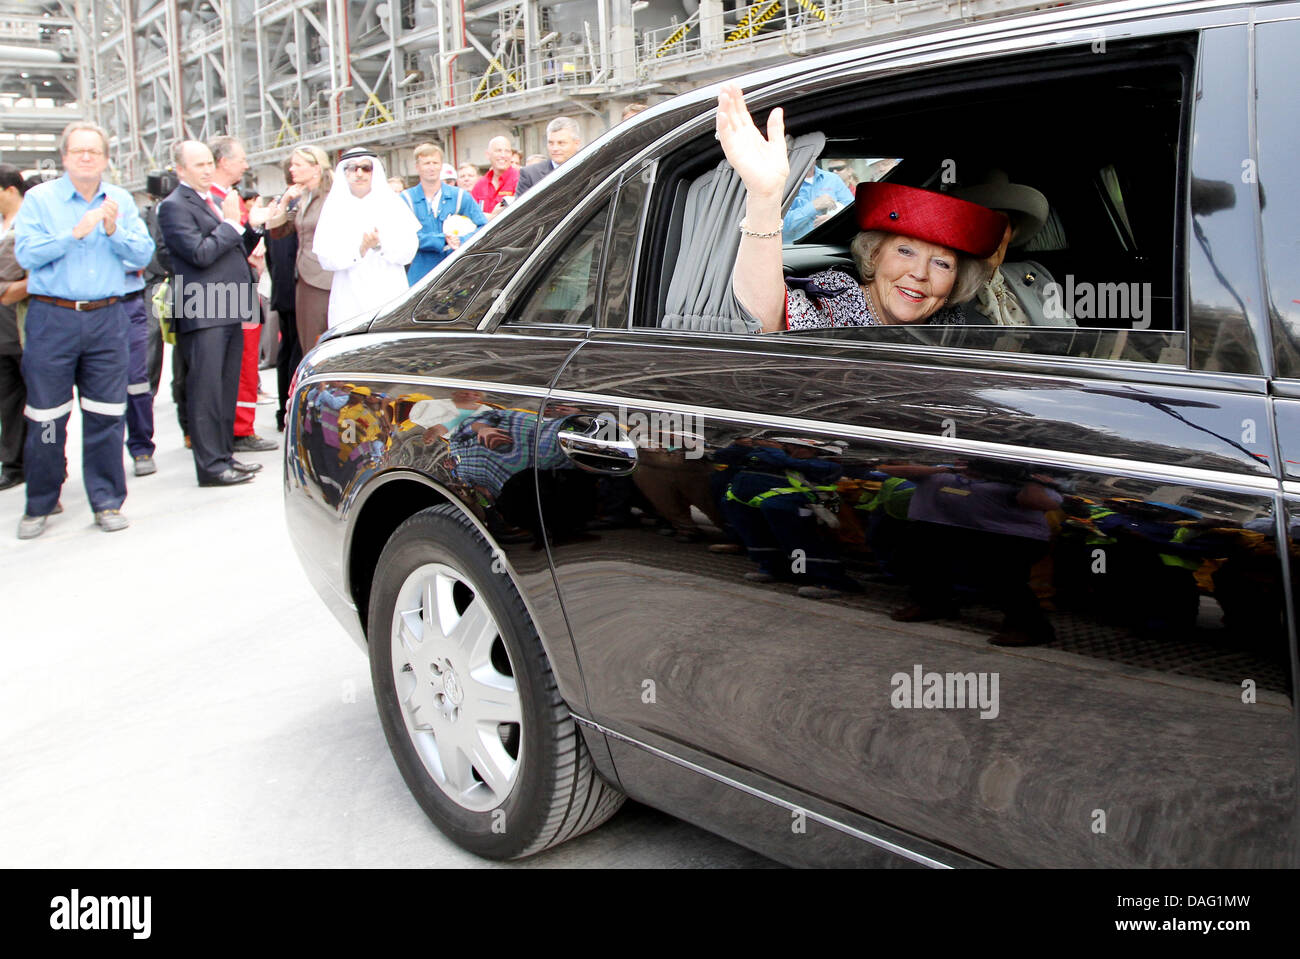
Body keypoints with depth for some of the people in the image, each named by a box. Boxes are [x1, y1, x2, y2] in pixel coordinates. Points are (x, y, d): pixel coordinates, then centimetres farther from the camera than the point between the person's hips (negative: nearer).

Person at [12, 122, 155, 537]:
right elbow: (26, 253, -9)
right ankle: (40, 504, 16)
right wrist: (76, 233, -16)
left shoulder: (121, 201, 11)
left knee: (106, 415, 3)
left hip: (107, 318, 2)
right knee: (46, 417, 3)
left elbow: (143, 254, 3)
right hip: (52, 319, -2)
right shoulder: (39, 199, 4)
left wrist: (114, 231, -13)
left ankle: (107, 501, 14)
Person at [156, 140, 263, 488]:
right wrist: (231, 222, -12)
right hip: (203, 314, -9)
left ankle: (224, 455, 20)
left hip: (229, 313, 9)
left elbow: (236, 252, 24)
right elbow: (200, 254, -18)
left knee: (227, 388, 12)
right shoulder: (174, 206, -7)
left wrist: (251, 227, 8)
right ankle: (210, 465, -3)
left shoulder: (216, 201, 21)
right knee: (206, 390, -6)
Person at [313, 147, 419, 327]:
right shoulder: (335, 207, 9)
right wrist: (359, 251, -15)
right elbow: (325, 258, 0)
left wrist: (380, 245, -17)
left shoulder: (391, 202, 8)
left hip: (390, 294, 0)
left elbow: (407, 252, 1)